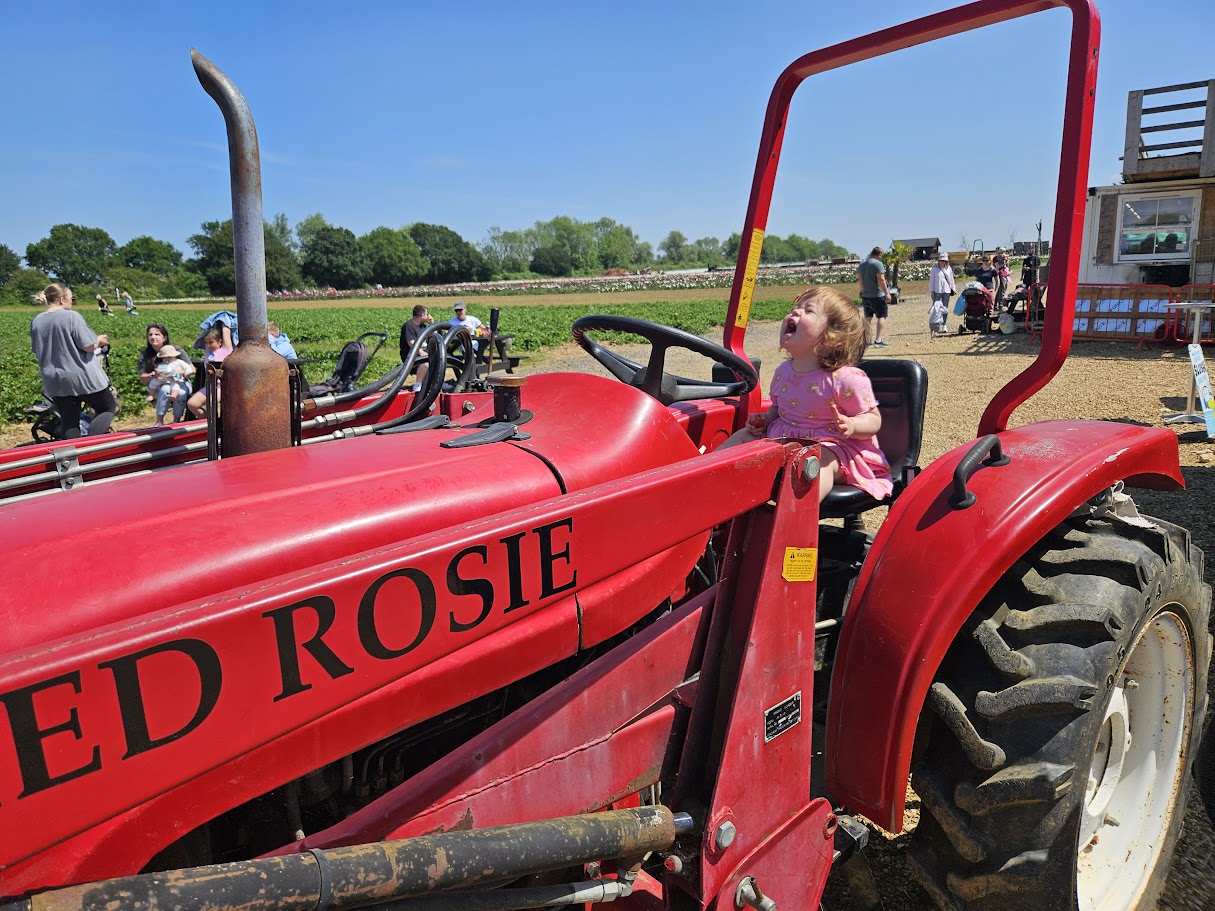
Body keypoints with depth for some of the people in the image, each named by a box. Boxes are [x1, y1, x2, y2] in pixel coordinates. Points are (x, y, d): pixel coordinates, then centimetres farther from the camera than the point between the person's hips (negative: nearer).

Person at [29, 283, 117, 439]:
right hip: (83, 377, -6)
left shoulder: (36, 321, 5)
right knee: (110, 408, 10)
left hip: (55, 382, 6)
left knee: (70, 425, 10)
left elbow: (37, 351, 14)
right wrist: (99, 341, 5)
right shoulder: (71, 316, -12)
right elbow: (88, 346, -16)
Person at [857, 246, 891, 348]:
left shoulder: (861, 265, 12)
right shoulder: (878, 263, -10)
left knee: (868, 318, 12)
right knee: (881, 317, -2)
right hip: (877, 296, -7)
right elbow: (881, 280, -17)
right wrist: (887, 293, -14)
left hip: (865, 296, 7)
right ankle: (879, 340, -9)